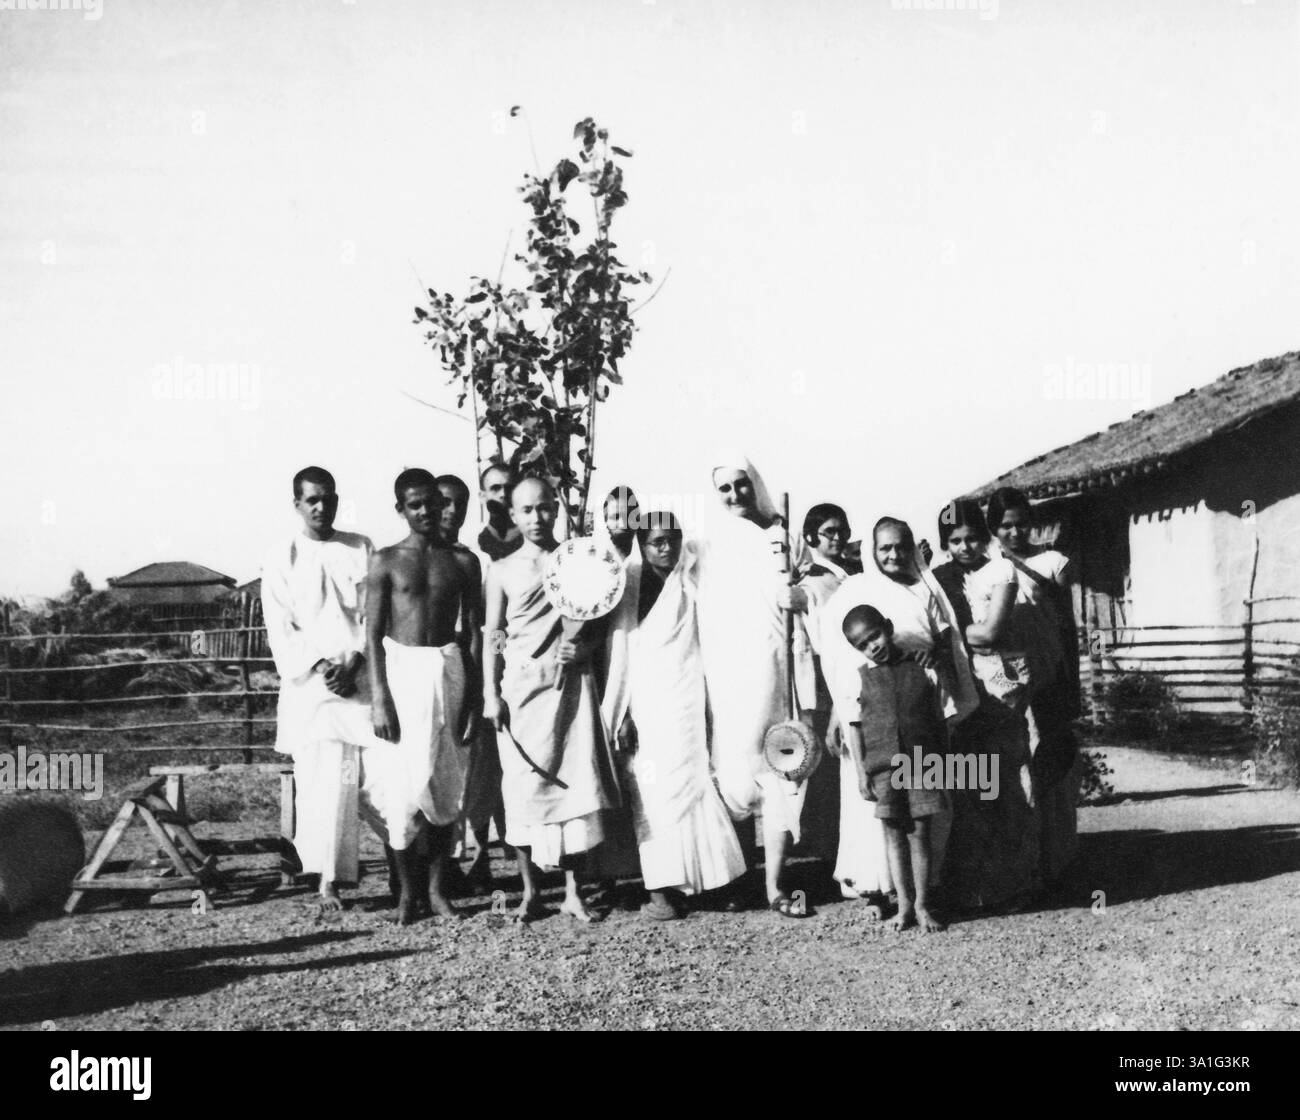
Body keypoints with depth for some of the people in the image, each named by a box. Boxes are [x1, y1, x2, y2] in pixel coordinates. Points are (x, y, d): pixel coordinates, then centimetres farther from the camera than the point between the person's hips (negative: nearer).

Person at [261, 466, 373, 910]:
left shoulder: (361, 550, 10)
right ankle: (326, 882, -3)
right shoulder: (281, 558, 6)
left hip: (358, 680, 2)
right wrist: (319, 666, -11)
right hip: (309, 684, -2)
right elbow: (280, 629, 0)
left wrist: (354, 663, -8)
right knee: (323, 781, -7)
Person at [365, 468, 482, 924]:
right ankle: (407, 891, 9)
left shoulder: (463, 561, 6)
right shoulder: (386, 561, 0)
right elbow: (373, 634, -2)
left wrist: (474, 694, 0)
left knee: (446, 783, 4)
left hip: (448, 669, 2)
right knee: (403, 783, -3)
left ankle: (435, 888, 14)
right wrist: (379, 697, -10)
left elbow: (474, 630, 7)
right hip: (401, 669, -2)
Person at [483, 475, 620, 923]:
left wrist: (585, 647, -8)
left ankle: (572, 891, 6)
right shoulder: (502, 571, 6)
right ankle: (529, 890, 12)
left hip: (571, 683, 1)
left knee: (574, 780, -3)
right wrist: (491, 695, -3)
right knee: (524, 783, 0)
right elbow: (493, 636, 5)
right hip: (522, 685, 0)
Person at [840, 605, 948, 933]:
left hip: (923, 765, 0)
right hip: (882, 767, 0)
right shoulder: (858, 678, 2)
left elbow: (938, 720, 8)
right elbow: (854, 727, 2)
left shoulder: (923, 671, 3)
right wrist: (861, 771, -3)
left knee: (921, 833, 3)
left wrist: (944, 763, 7)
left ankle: (923, 905, 13)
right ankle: (904, 905, 15)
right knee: (894, 834, 6)